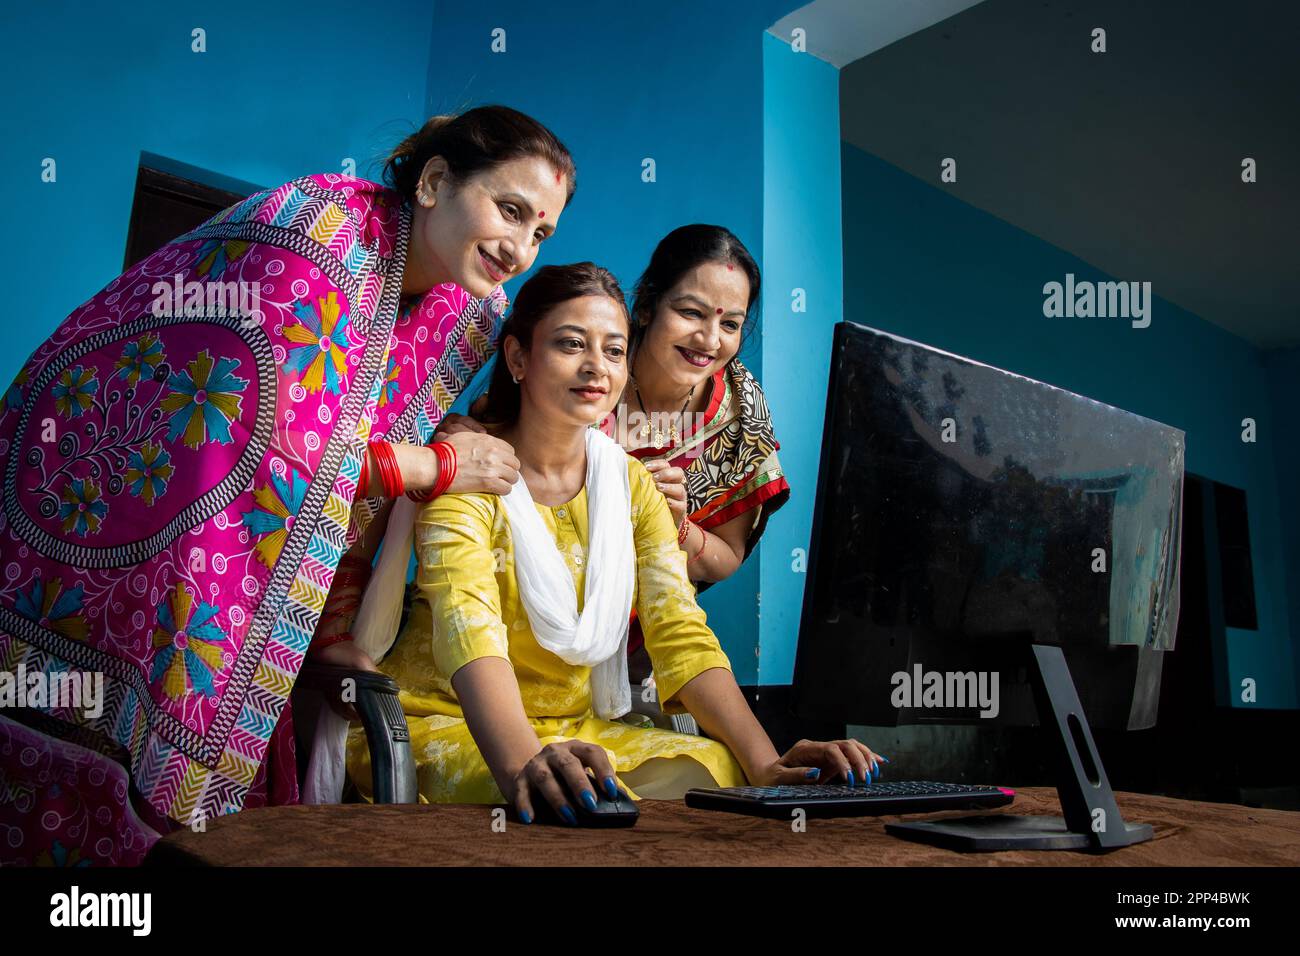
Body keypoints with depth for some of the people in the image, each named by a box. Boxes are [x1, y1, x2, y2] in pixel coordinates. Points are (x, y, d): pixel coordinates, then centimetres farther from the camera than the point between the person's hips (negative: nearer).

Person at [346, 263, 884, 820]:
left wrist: (765, 764, -20)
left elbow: (682, 637, -4)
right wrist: (523, 761, -48)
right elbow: (469, 629, -28)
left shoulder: (632, 483, 4)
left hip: (579, 730, 5)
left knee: (717, 772, -20)